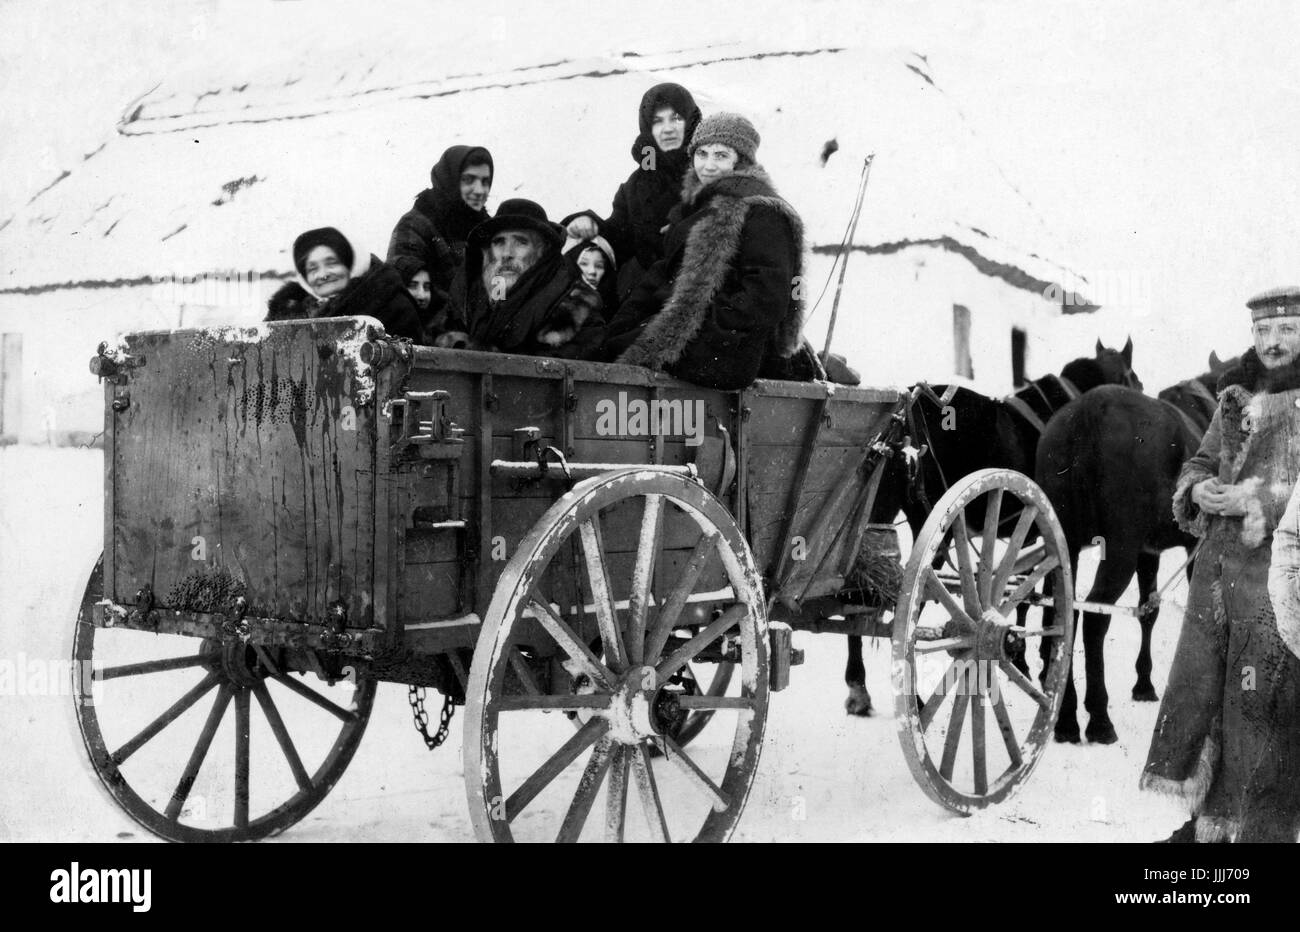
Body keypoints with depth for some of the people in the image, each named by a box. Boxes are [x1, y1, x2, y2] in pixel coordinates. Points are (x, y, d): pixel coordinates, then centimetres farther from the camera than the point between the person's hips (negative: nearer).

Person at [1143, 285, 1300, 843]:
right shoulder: (1237, 396, 13)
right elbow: (1201, 461, 20)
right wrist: (1197, 489, -1)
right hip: (1216, 566, 6)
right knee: (1194, 690, 12)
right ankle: (1203, 821, 26)